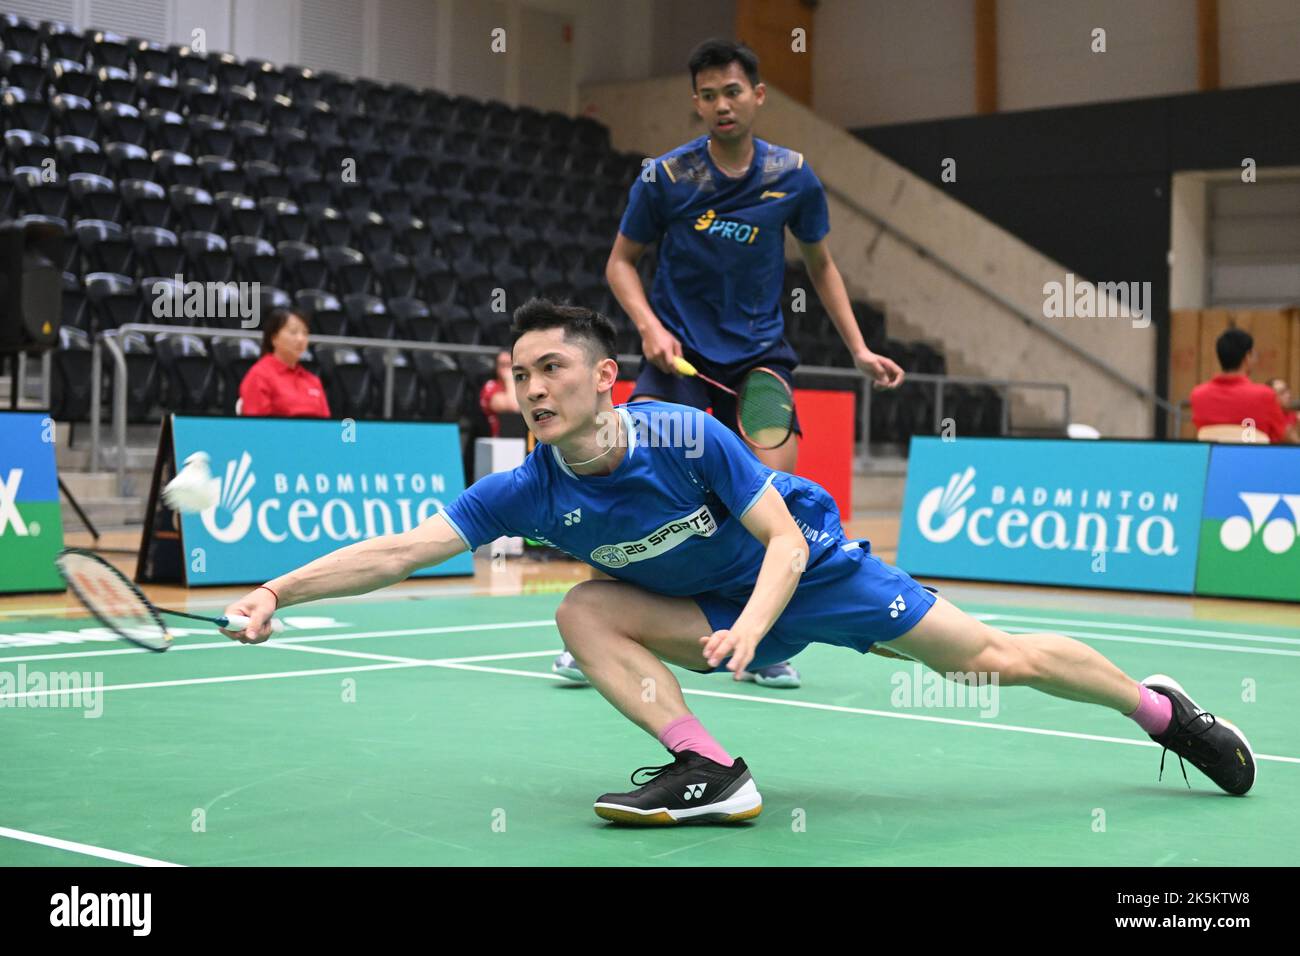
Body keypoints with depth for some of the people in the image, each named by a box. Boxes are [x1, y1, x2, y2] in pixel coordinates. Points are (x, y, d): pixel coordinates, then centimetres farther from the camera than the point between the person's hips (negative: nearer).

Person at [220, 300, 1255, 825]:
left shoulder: (690, 436, -31)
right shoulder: (530, 490, -21)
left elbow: (786, 541, -23)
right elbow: (399, 549, -25)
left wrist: (749, 628, -40)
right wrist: (278, 591, -33)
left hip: (809, 568, -3)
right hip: (714, 609, 4)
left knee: (999, 658, -2)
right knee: (586, 612, -22)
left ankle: (1159, 705, 22)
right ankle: (708, 769, -21)